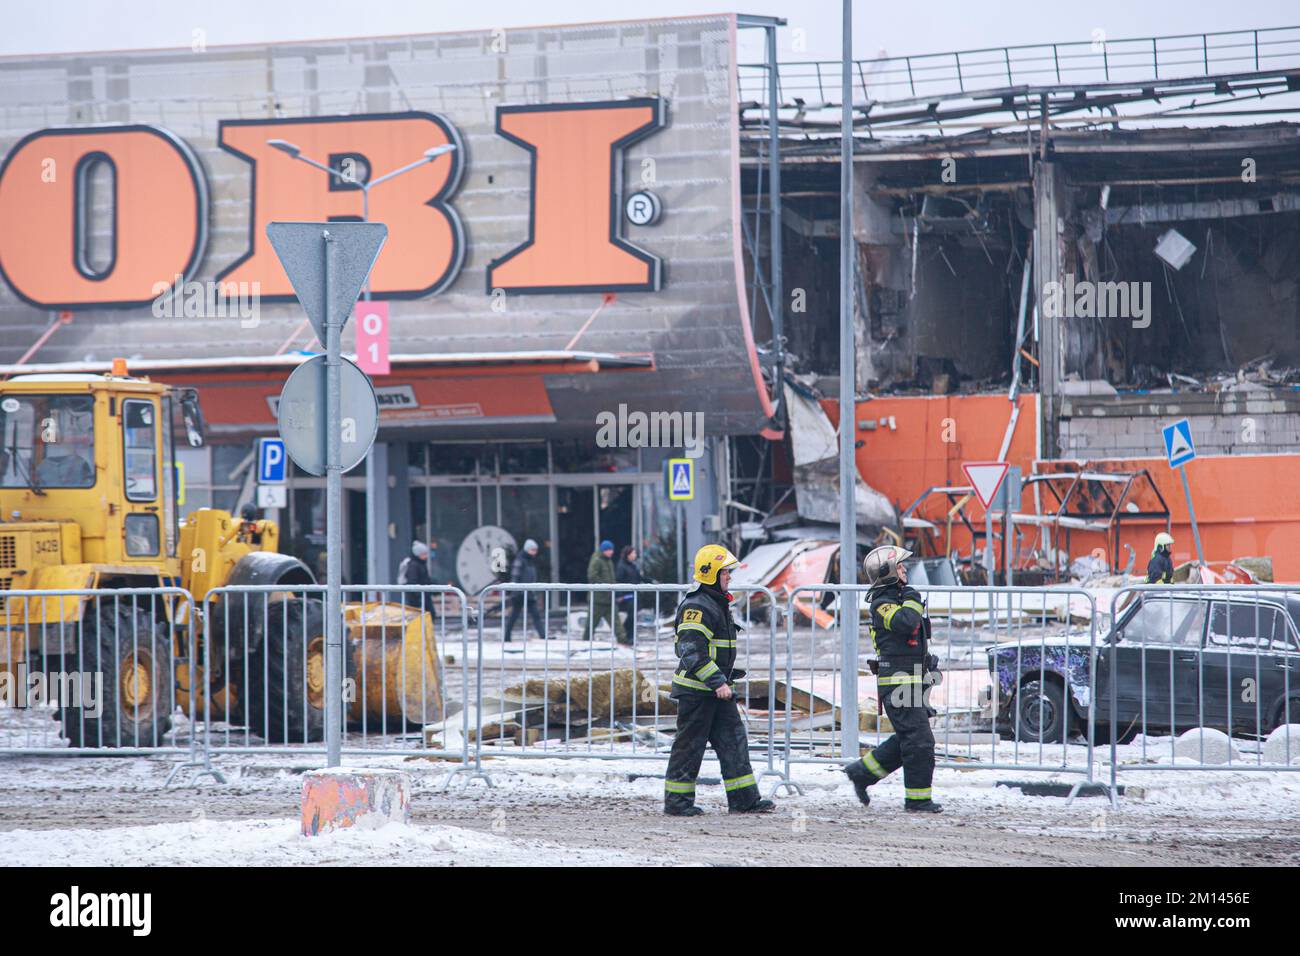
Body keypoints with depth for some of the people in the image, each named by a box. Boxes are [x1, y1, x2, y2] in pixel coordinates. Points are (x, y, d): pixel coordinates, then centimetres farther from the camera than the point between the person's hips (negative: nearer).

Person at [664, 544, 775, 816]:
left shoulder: (718, 605, 16)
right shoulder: (697, 607, -18)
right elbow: (693, 652, -24)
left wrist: (725, 676, 22)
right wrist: (718, 682, -26)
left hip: (716, 688, 10)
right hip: (695, 689, -10)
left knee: (733, 740, 7)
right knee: (690, 745, -2)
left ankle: (744, 799, 8)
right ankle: (677, 801, 6)